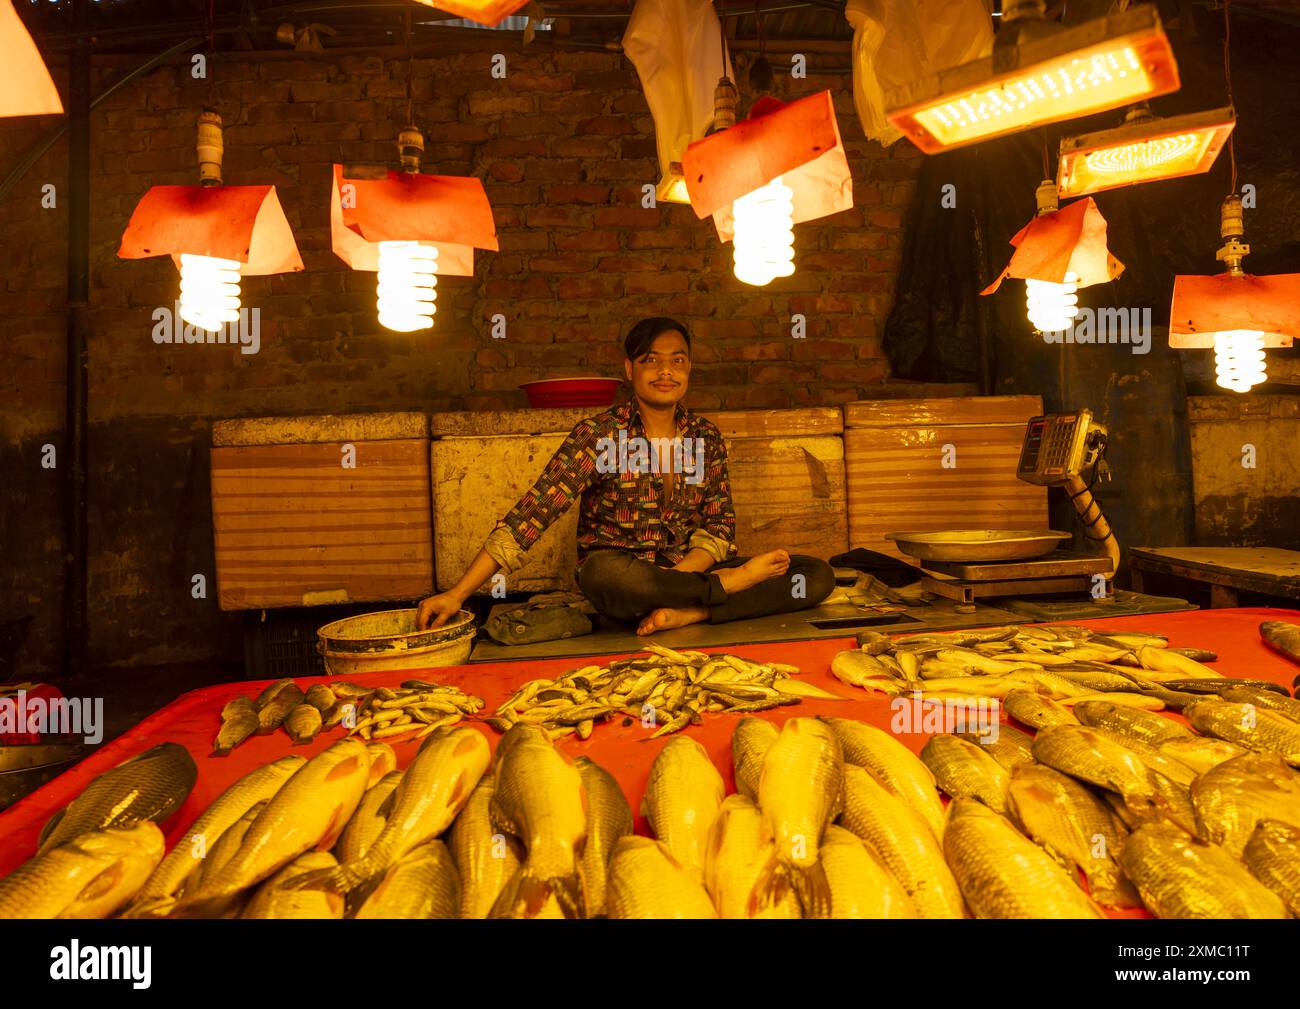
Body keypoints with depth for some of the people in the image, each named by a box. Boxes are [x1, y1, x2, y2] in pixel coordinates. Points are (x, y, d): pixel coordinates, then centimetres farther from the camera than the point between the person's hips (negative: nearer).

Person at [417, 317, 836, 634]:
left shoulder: (705, 437, 4)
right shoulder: (598, 434, -10)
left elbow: (720, 525, 3)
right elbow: (532, 514, -17)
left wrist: (672, 585, -18)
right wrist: (457, 594, -26)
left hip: (689, 571, 4)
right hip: (619, 585, -4)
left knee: (818, 575, -12)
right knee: (605, 570, -41)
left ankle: (686, 613, -25)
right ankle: (734, 582, -20)